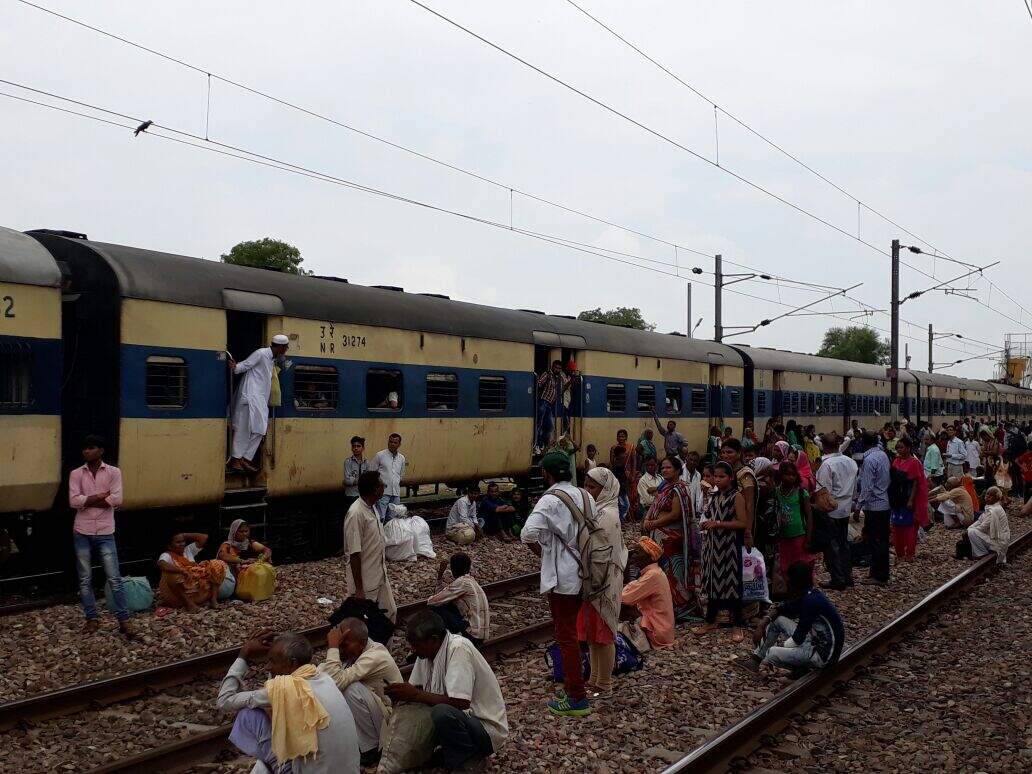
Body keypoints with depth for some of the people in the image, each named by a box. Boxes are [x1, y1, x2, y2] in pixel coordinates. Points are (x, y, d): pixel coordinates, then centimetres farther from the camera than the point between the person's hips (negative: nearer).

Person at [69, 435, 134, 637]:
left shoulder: (113, 472, -2)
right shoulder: (76, 474, 2)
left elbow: (117, 500, -14)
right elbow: (74, 501, -12)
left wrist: (87, 501, -11)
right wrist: (100, 496, -13)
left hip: (105, 533, -2)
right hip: (82, 533, 2)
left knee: (114, 578, -2)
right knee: (85, 579, 8)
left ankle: (124, 620, 2)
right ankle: (92, 618, 20)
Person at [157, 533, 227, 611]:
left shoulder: (188, 550, 15)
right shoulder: (167, 555, -2)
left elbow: (204, 538, 11)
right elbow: (161, 564, -26)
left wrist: (184, 535, 7)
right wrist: (181, 570, -35)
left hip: (198, 586, 5)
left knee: (217, 565, -5)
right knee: (174, 575, -36)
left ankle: (213, 598, -16)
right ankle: (188, 603, -28)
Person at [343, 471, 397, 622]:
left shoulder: (371, 509, 6)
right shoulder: (356, 514, -23)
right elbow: (354, 554, -23)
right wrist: (359, 589, -22)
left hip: (380, 577, 9)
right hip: (365, 583, -9)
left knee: (390, 613, 14)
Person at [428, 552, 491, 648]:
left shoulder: (462, 582, -18)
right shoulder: (469, 580, 11)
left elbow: (435, 601, -15)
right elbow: (442, 597, 15)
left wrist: (428, 601, 8)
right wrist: (440, 574, 9)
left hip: (473, 636, -9)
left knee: (435, 608, -9)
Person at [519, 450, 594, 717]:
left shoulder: (550, 500, -17)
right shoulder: (584, 495, 6)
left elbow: (528, 533, -28)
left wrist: (541, 552, -10)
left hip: (561, 576, -7)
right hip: (582, 572, 7)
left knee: (566, 636, -1)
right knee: (571, 631, 19)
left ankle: (577, 699, 3)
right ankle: (572, 685, 28)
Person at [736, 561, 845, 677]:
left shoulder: (811, 601, -25)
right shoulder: (805, 596, 3)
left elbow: (797, 639, -22)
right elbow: (781, 608, 16)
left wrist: (782, 645, -3)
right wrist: (762, 625, 2)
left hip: (823, 655, -10)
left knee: (771, 654, -17)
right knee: (776, 619, 11)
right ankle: (755, 660, 15)